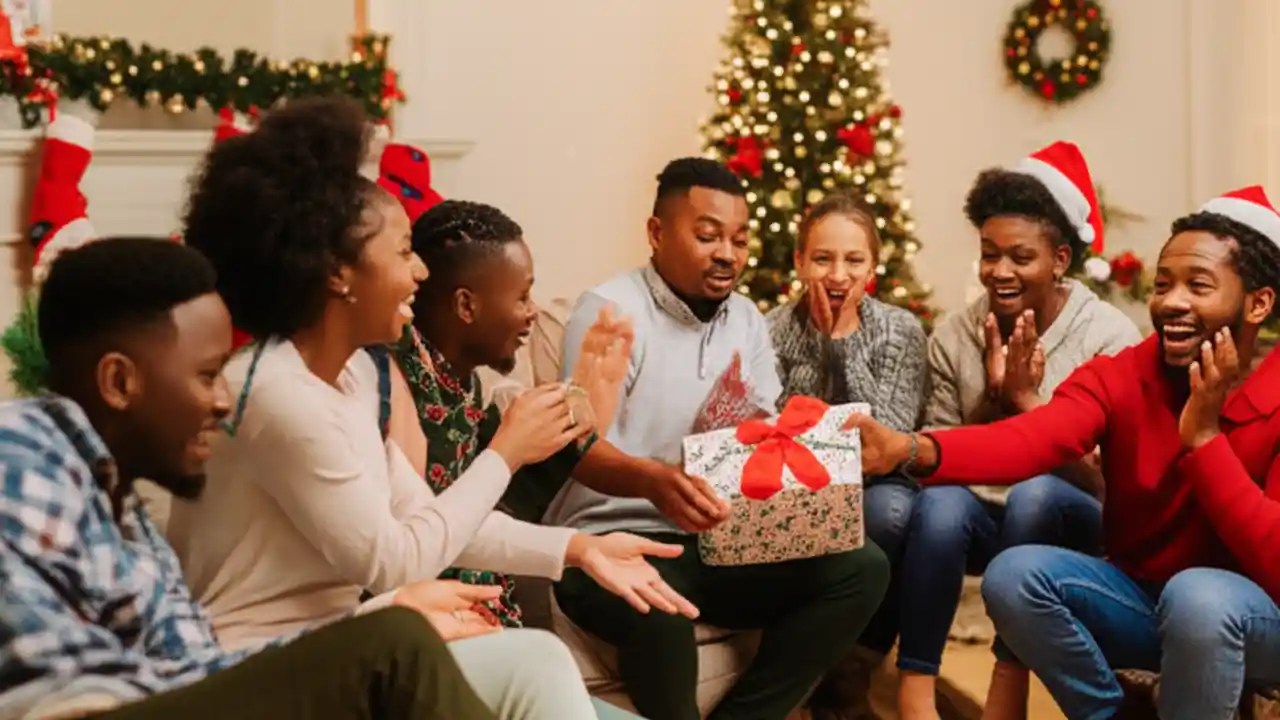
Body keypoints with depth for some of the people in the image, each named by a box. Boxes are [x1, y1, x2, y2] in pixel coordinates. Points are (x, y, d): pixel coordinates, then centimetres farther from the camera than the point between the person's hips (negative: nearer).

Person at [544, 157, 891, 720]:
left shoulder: (747, 319, 13)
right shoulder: (610, 311, -8)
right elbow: (583, 449, -20)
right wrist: (652, 480, -41)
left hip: (720, 542, 7)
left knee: (862, 568, -13)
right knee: (658, 611, -39)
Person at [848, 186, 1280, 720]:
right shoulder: (1118, 377, -8)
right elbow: (1029, 439, -30)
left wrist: (1203, 435, -29)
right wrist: (911, 449, -49)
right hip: (1135, 598, 4)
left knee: (1199, 597, -37)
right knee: (1013, 574, -22)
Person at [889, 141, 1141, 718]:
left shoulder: (1109, 337, -10)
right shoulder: (954, 337, 0)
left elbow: (1102, 483, -15)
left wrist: (1028, 400, -22)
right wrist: (991, 397, -14)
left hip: (1068, 523, -2)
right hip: (983, 518, 2)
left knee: (1035, 491, -34)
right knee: (940, 502, -31)